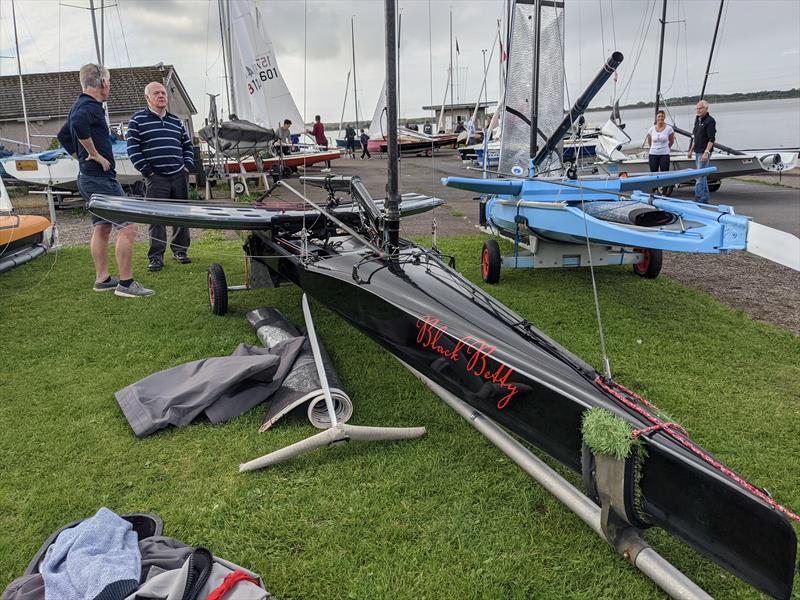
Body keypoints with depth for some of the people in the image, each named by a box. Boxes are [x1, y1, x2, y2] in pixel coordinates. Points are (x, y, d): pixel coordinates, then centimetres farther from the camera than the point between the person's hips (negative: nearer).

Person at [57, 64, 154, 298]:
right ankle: (126, 283, -7)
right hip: (101, 179, -11)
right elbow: (78, 123, -37)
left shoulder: (80, 105, 17)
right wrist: (95, 154, -26)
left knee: (101, 227, 16)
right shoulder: (90, 106, -15)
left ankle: (102, 279, 23)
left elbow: (63, 135, 28)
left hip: (88, 178, 11)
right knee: (127, 227, -10)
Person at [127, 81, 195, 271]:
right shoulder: (138, 120, 1)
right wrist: (147, 171, -8)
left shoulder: (176, 121, 16)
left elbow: (188, 145, 23)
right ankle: (156, 257, 0)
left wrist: (188, 166, 10)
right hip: (156, 179, -4)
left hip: (180, 176, 5)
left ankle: (179, 250, 21)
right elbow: (132, 149, -4)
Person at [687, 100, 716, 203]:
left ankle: (699, 198, -11)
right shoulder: (697, 119, 14)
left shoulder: (710, 121, -12)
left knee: (700, 176, -12)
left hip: (704, 152, -9)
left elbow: (712, 139, -18)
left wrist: (706, 152, -25)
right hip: (697, 152, 9)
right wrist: (691, 150, 20)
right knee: (703, 176, 13)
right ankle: (705, 199, 19)